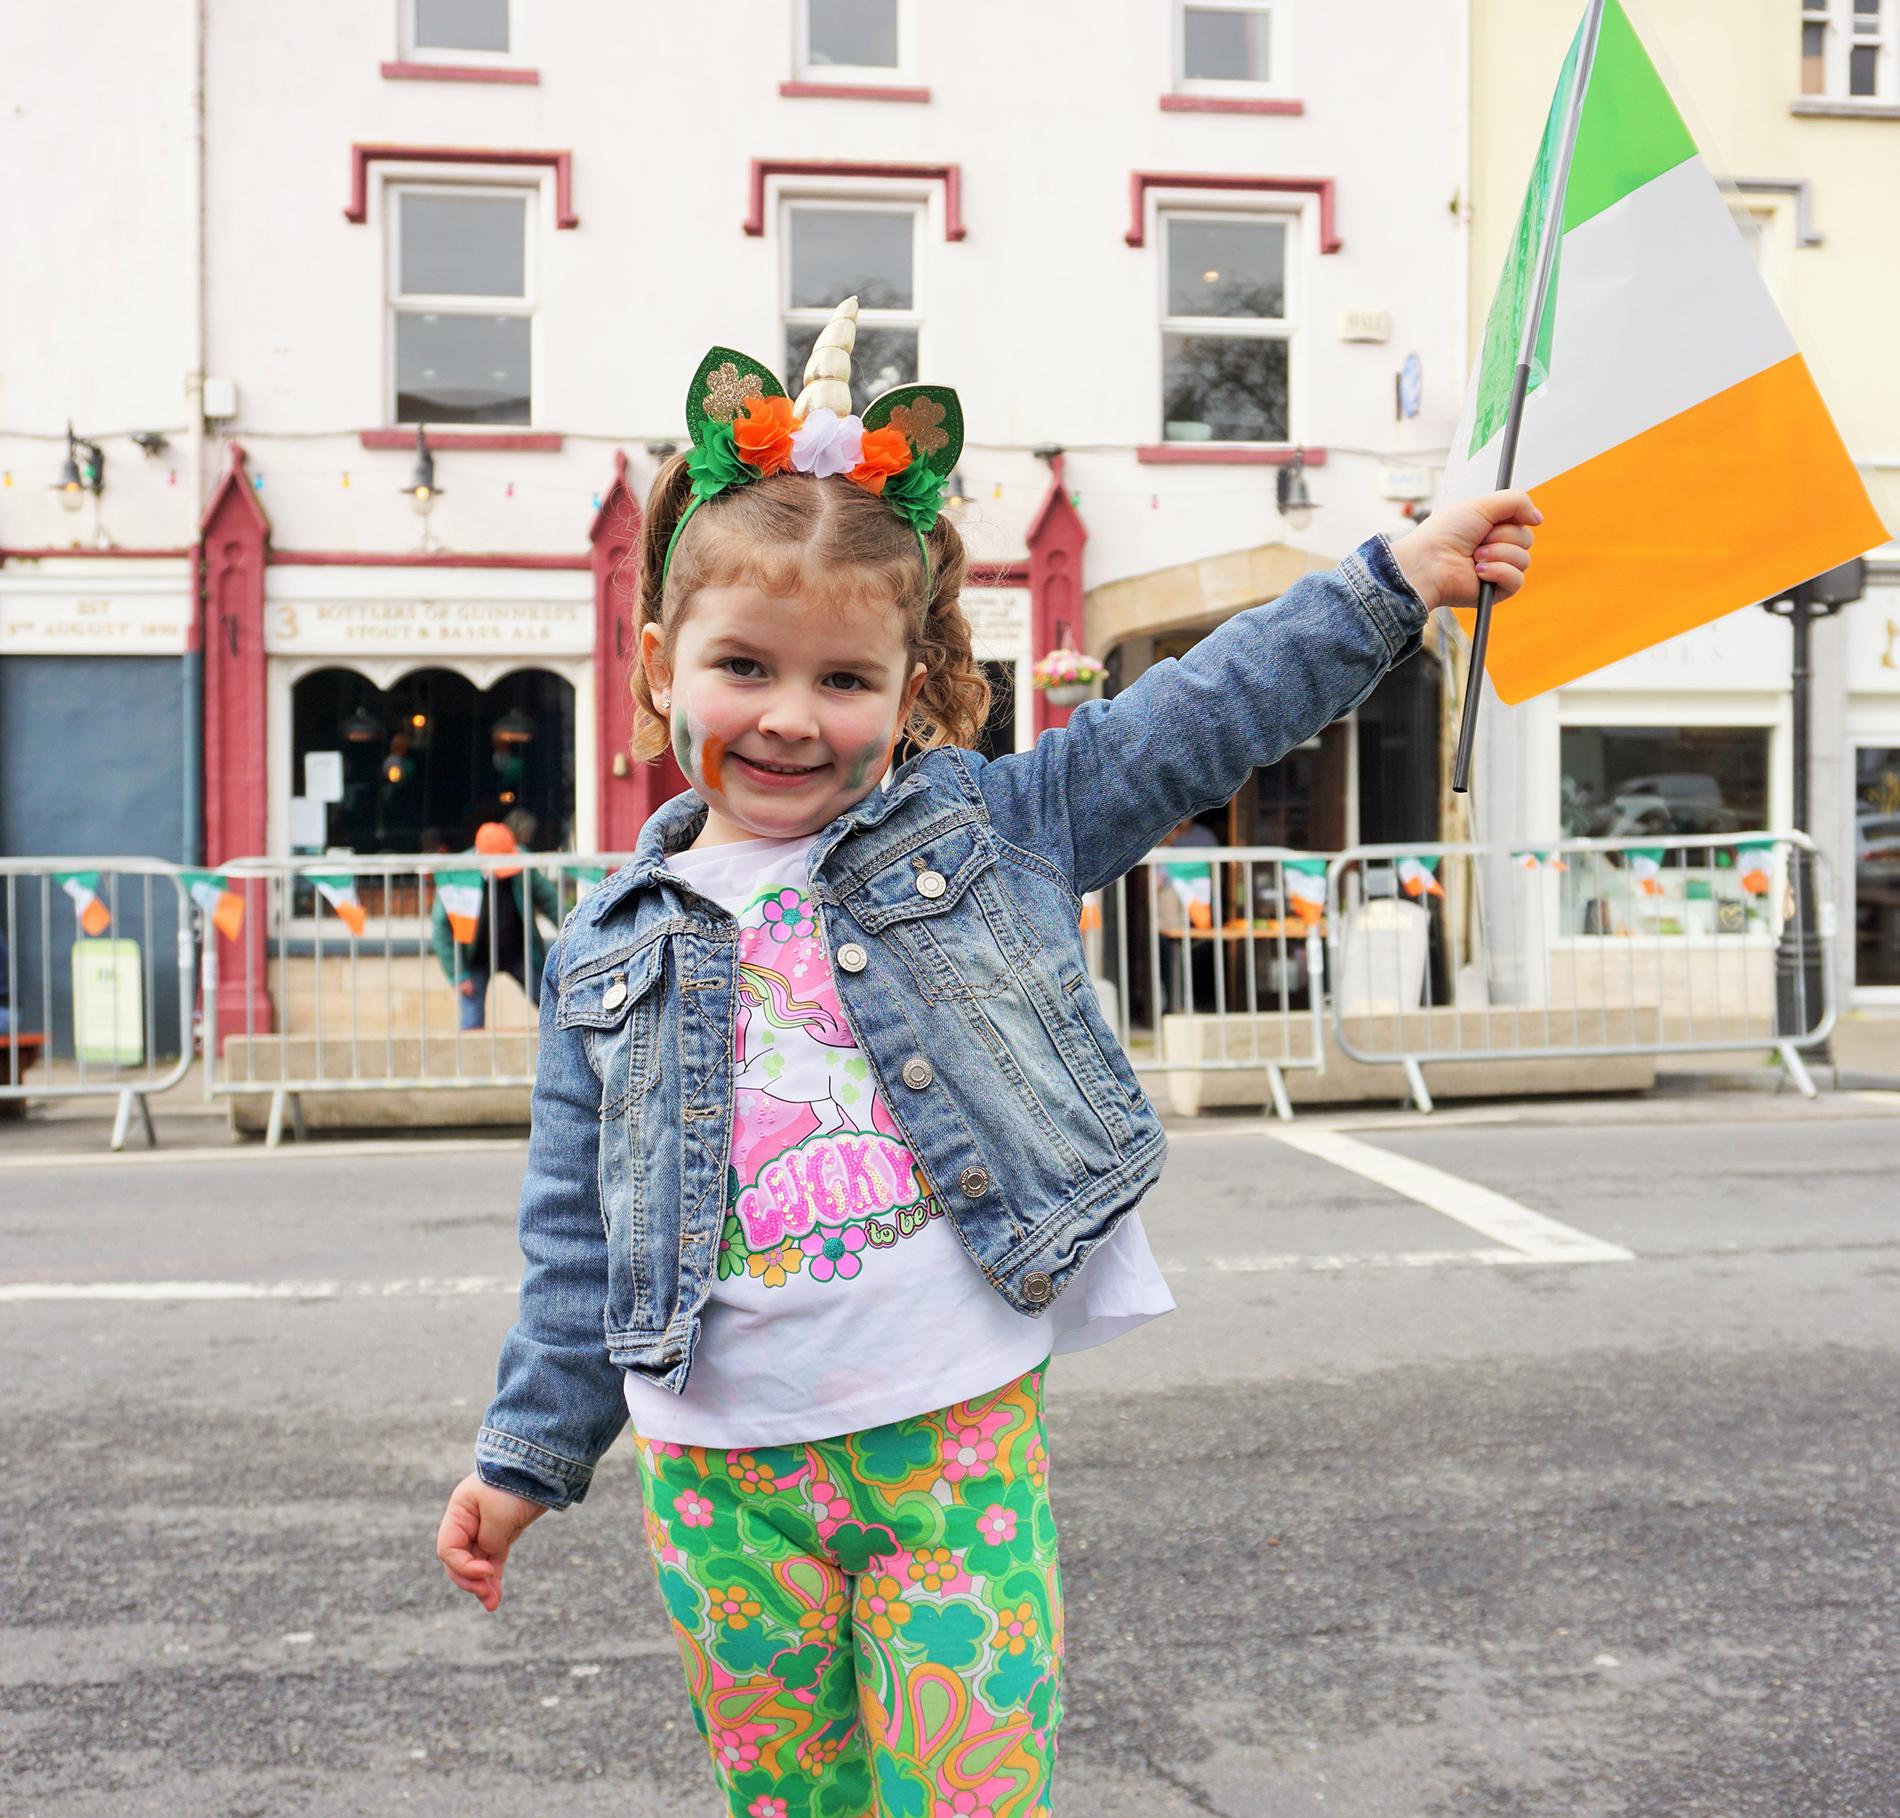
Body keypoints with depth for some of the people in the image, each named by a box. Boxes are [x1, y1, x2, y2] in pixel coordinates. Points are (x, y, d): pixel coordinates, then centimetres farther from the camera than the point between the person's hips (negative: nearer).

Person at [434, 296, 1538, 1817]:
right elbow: (579, 1236, 11)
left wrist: (1396, 580, -3)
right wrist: (530, 1454, 13)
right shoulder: (611, 951, 7)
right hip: (724, 1473, 2)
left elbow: (1194, 719, 2)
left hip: (962, 1437, -2)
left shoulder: (984, 832, 3)